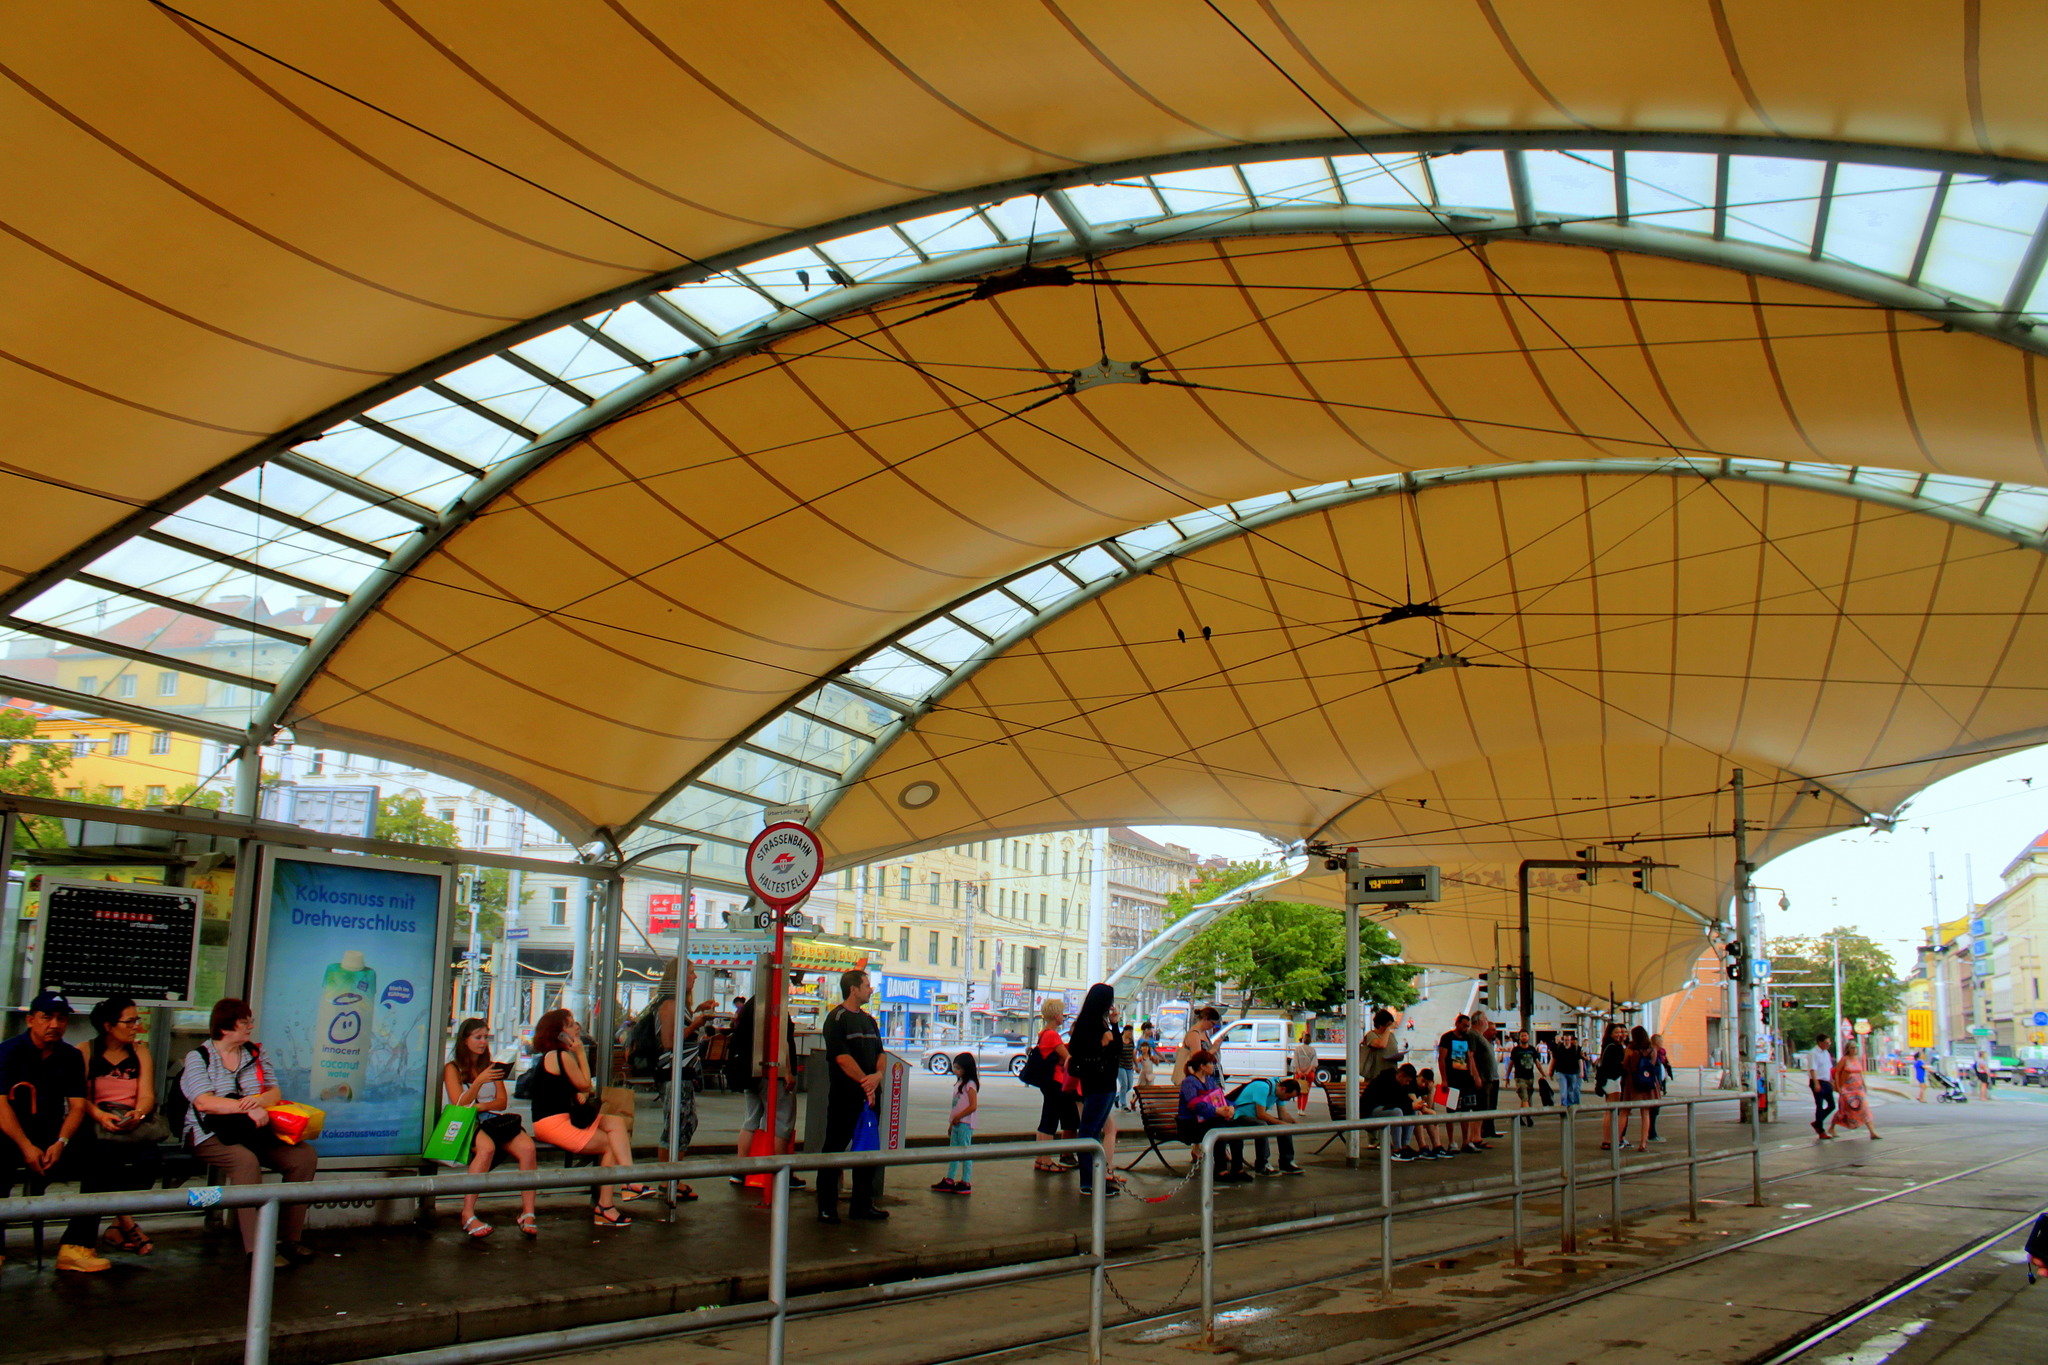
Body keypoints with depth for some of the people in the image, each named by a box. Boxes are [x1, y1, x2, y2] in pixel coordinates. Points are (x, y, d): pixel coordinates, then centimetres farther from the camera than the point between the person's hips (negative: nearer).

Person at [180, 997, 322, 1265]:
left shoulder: (255, 1053, 14)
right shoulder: (198, 1057, -2)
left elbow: (275, 1093, 8)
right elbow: (203, 1102, -17)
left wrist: (260, 1100, -18)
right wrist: (249, 1108, -28)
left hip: (254, 1131, 6)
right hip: (210, 1133, -5)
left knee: (305, 1155, -16)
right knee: (246, 1160, -36)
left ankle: (290, 1238, -11)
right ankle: (257, 1250, -37)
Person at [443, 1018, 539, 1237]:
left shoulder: (491, 1067, 22)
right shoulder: (453, 1069, 8)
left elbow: (502, 1102, 13)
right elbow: (459, 1104, -4)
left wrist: (481, 1106, -7)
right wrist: (479, 1081, -17)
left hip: (495, 1120, 4)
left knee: (528, 1148, -27)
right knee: (487, 1148, -39)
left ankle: (527, 1213, -24)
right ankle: (468, 1215, -34)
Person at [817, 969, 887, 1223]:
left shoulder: (868, 1020, 16)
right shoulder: (836, 1019, -7)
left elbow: (879, 1053, 13)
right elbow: (842, 1057, -16)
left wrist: (877, 1075, -8)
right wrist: (865, 1081, -15)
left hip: (868, 1095, 8)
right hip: (844, 1095, -8)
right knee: (835, 1149, -2)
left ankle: (863, 1204, 19)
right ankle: (826, 1207, 3)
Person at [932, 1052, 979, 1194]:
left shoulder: (970, 1085, -12)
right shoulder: (959, 1083, 15)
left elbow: (973, 1106, -20)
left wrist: (958, 1117, -16)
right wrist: (951, 1123, 20)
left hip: (964, 1124, -9)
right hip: (956, 1124, 9)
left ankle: (966, 1183, 0)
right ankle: (949, 1180, 17)